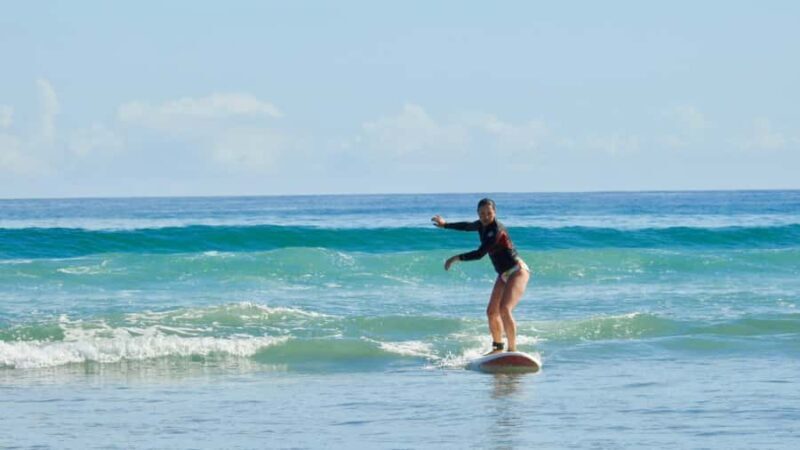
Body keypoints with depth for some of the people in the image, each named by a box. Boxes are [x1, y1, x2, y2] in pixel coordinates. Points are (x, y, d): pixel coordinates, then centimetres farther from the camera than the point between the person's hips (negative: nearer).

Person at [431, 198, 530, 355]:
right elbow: (466, 226, 28)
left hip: (518, 271, -10)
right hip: (504, 274, 10)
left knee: (505, 308, -24)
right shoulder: (482, 225, 5)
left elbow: (480, 253, -25)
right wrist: (445, 224, 38)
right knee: (492, 312, 12)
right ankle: (497, 348, 28)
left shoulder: (496, 230, -22)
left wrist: (457, 258, -17)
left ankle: (512, 350, -24)